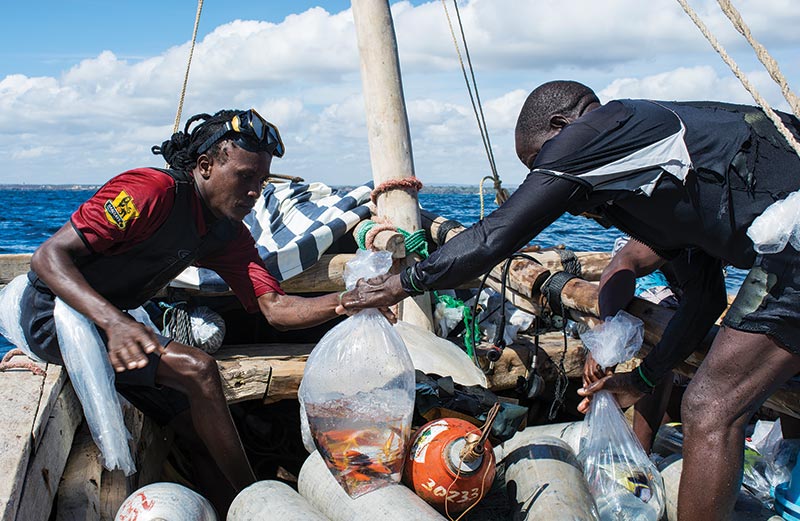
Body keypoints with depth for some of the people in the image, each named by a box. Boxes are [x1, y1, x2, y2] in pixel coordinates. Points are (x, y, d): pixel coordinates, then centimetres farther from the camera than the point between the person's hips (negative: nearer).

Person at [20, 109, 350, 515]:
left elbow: (276, 309, -9)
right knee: (197, 369, -23)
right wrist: (114, 322, -41)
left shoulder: (230, 235, 1)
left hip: (110, 319, 8)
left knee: (200, 433, -1)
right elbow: (49, 256, -26)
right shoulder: (153, 191, -23)